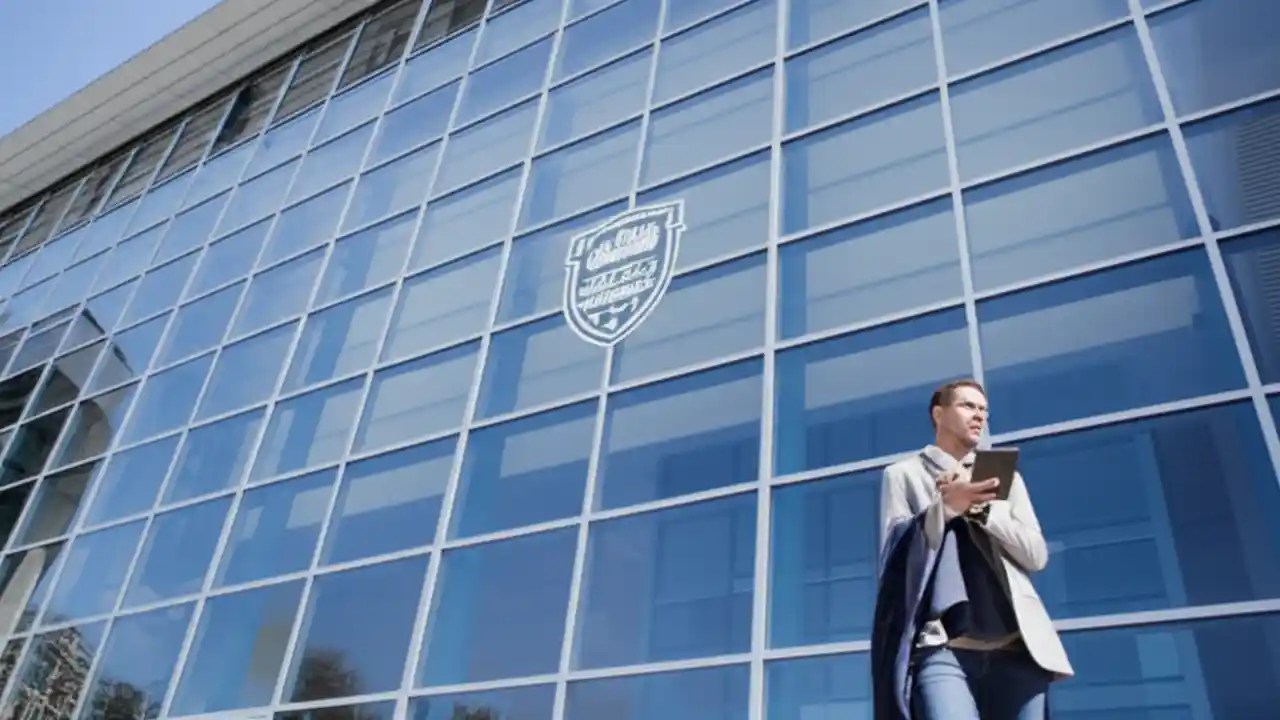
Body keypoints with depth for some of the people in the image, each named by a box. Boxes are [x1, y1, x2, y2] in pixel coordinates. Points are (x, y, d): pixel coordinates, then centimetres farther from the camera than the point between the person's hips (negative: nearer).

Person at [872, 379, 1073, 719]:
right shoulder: (904, 474, 14)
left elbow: (1036, 555, 13)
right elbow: (895, 555, 3)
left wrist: (982, 507, -2)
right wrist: (946, 507, -13)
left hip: (1016, 645, 4)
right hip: (944, 647, -3)